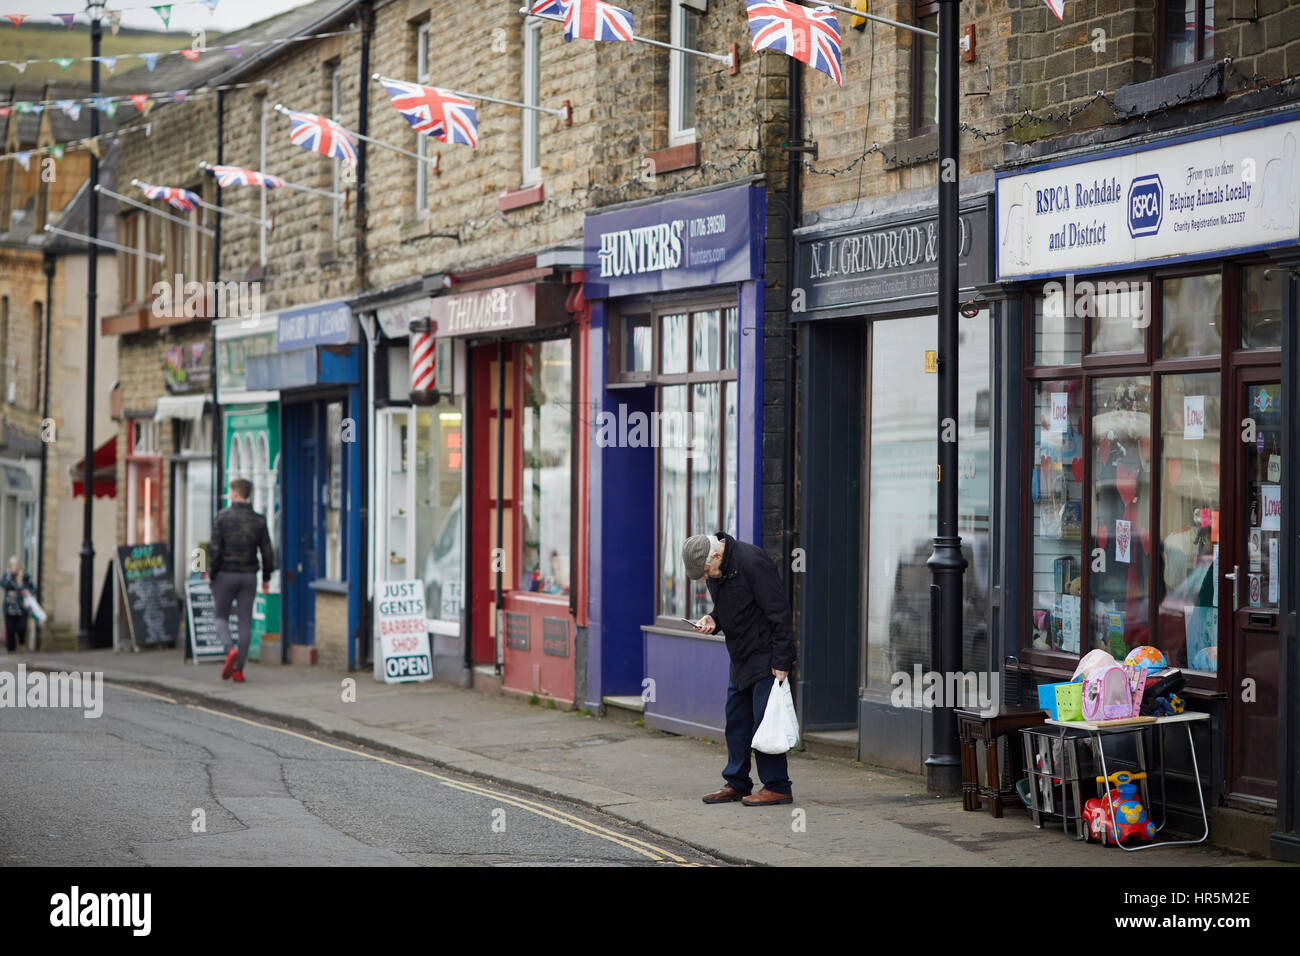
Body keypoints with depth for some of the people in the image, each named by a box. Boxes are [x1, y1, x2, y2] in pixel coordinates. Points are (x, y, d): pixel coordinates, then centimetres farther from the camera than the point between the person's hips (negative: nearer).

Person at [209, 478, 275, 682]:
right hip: (249, 576, 3)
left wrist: (212, 574, -2)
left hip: (226, 574, -3)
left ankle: (230, 650, -16)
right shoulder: (258, 520, 2)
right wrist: (266, 577, 12)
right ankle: (238, 669, 4)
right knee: (245, 621, 5)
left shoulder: (223, 516, -8)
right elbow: (267, 552, 2)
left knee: (221, 617, 11)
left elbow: (214, 548, -11)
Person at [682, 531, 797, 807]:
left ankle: (777, 787, -3)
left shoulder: (752, 562, -21)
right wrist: (712, 619, -1)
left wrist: (782, 662, -21)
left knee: (764, 721, -9)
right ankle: (737, 783, 20)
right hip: (741, 659, 9)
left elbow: (779, 613, -21)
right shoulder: (715, 569, 7)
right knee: (736, 720, 11)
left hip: (767, 656, -9)